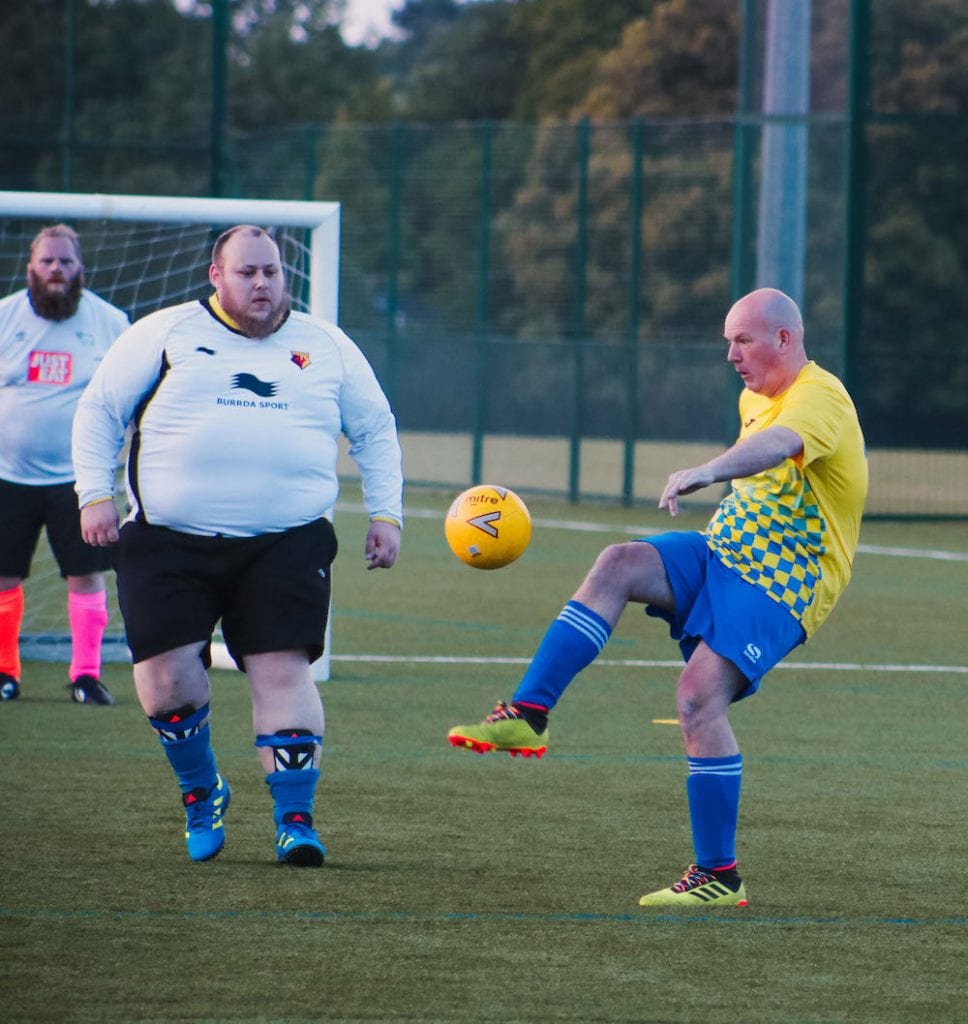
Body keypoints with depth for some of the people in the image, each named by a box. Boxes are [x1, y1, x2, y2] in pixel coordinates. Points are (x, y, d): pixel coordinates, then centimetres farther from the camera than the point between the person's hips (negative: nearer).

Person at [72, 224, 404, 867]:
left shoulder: (326, 347, 15)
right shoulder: (164, 335, 9)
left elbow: (376, 430, 23)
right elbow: (99, 410, 12)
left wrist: (386, 513, 13)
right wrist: (95, 493, 0)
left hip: (285, 545, 0)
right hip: (169, 543, 0)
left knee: (282, 670, -13)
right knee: (165, 680, -8)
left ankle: (295, 818, -8)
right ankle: (201, 791, 18)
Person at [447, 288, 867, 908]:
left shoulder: (818, 398, -17)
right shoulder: (755, 397, 14)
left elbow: (777, 444, -41)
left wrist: (708, 472, -59)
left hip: (780, 587, -8)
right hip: (722, 553, 8)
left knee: (699, 696, -22)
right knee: (619, 564, -17)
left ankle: (720, 878, -15)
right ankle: (528, 714, -25)